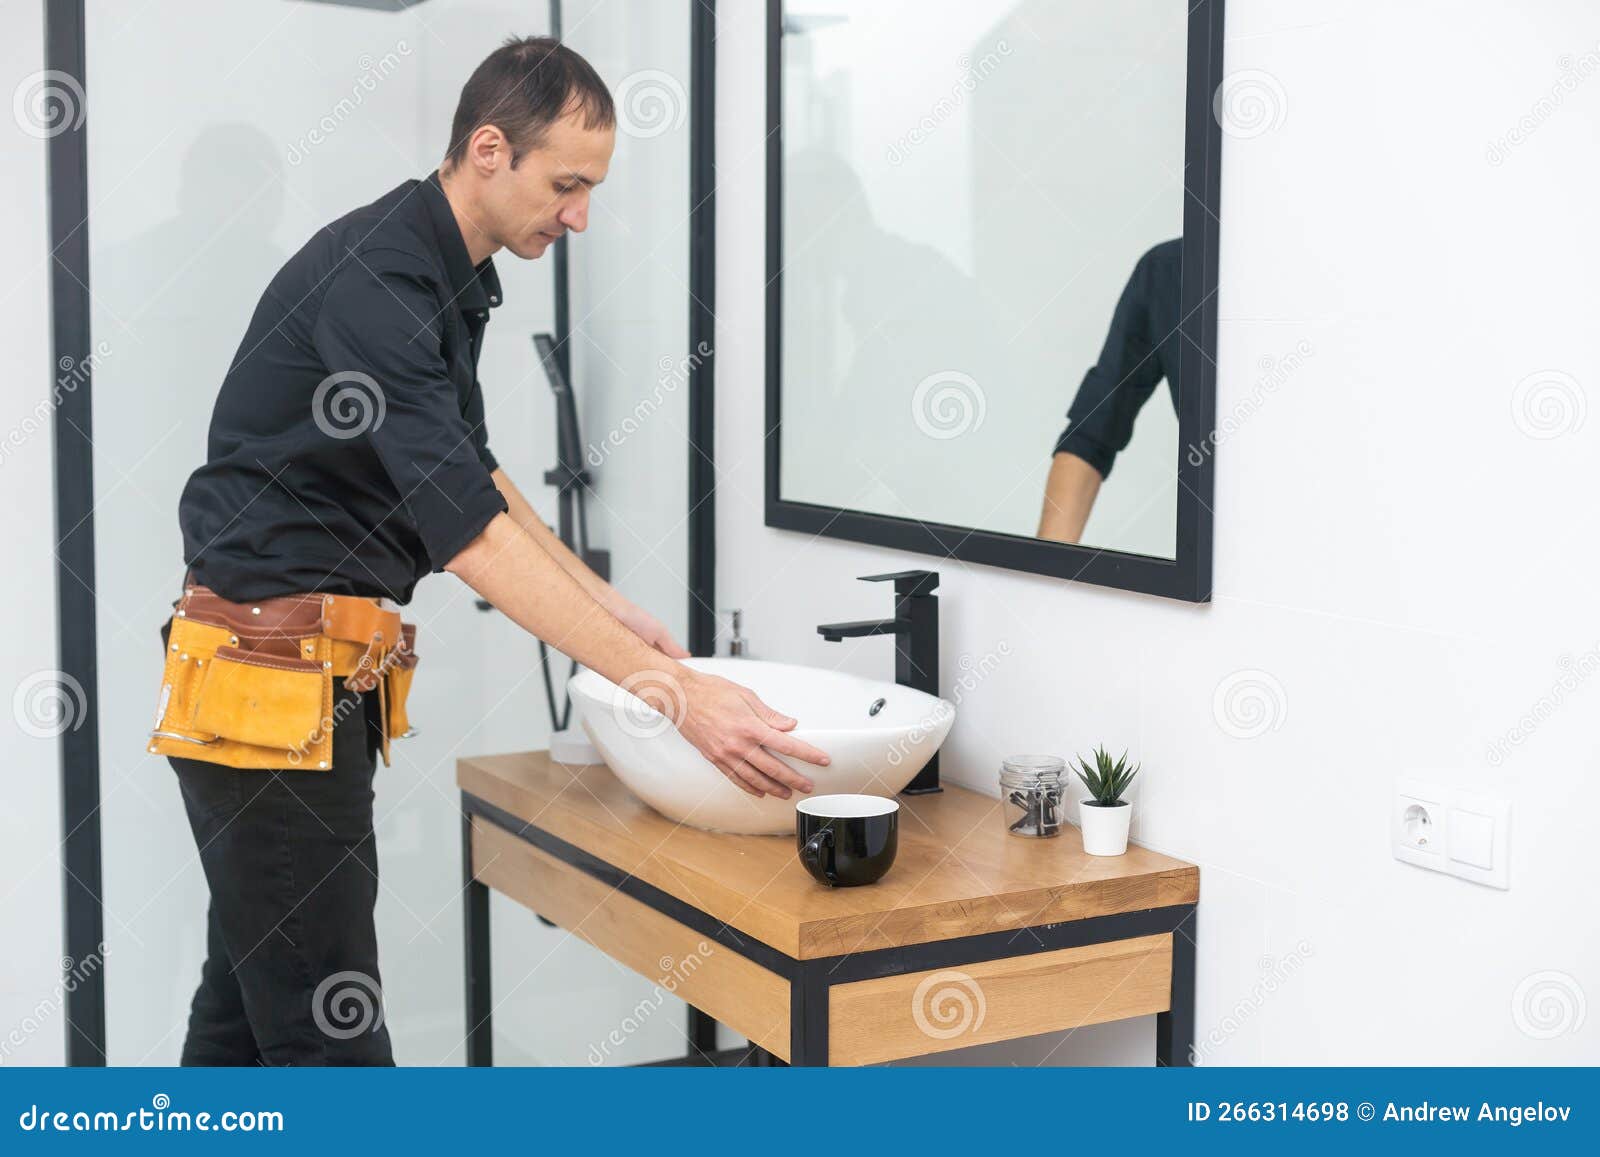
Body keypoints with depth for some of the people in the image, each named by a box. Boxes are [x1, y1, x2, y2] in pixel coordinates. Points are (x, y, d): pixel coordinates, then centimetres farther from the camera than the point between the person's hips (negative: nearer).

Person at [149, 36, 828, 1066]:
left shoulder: (450, 276, 10)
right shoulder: (370, 279, -21)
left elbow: (472, 468, 23)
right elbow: (468, 529, -29)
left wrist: (609, 608, 18)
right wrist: (670, 690, -32)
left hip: (328, 672, 10)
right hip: (270, 674, -10)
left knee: (252, 997, 17)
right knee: (327, 1029, -7)